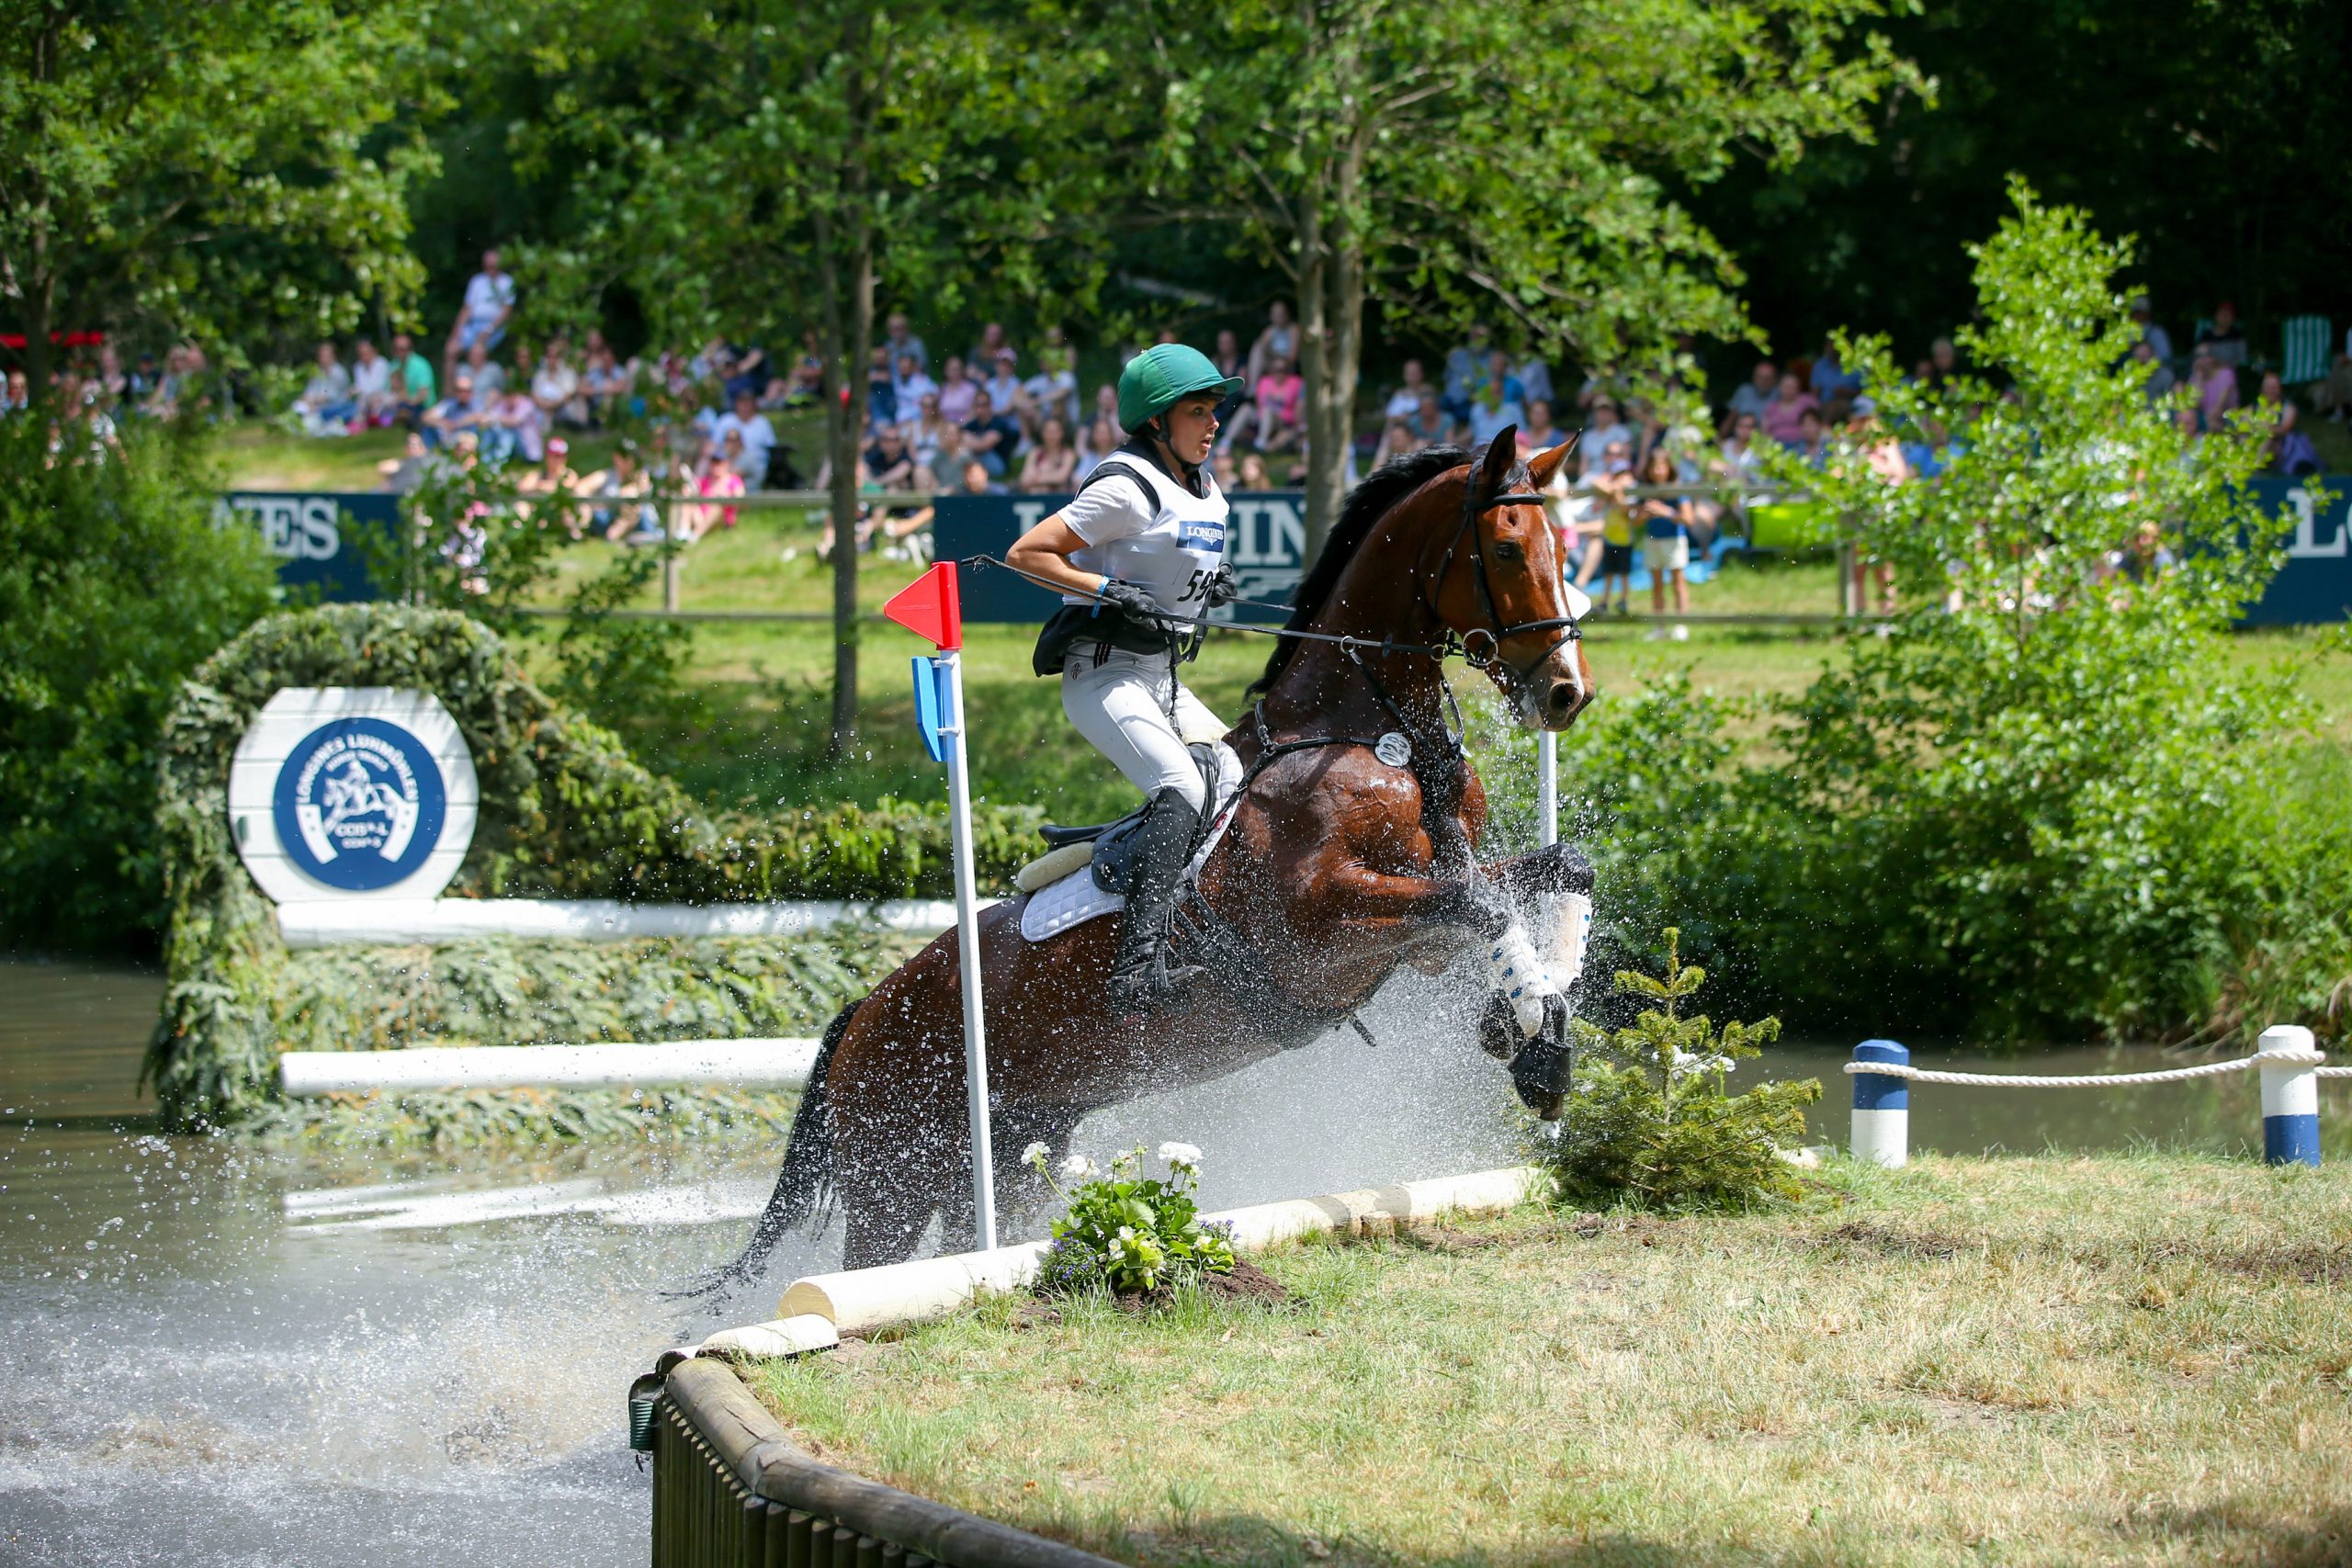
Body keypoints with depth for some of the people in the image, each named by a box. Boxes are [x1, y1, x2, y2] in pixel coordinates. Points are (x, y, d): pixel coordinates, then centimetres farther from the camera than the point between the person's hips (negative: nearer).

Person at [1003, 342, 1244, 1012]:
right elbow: (1025, 553, -13)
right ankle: (1139, 965, -40)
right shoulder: (1129, 488, -12)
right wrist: (1110, 592, -21)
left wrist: (1215, 585, 9)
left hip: (1163, 679, 10)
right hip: (1103, 673, -10)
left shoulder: (1208, 496, 14)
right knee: (1182, 789, -28)